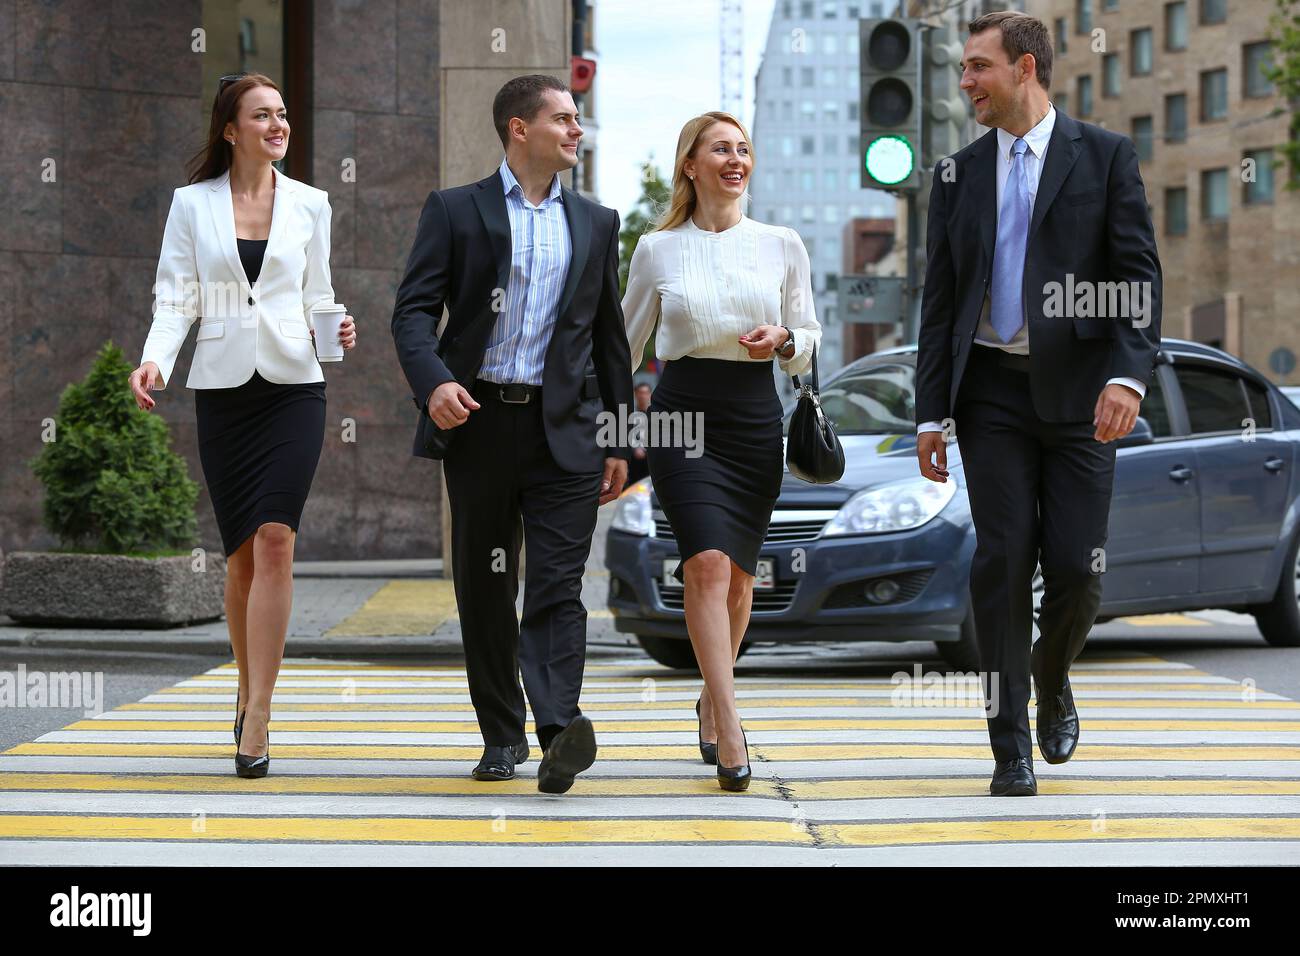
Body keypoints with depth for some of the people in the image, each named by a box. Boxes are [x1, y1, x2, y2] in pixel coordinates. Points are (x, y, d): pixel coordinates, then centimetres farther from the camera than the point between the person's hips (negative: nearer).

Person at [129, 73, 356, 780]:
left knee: (274, 541, -14)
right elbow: (175, 298, 2)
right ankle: (249, 686, 26)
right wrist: (155, 359, -15)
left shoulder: (309, 205, 9)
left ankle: (256, 718, -15)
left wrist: (335, 328, -6)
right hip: (223, 387, 0)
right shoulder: (192, 204, 6)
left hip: (293, 384, 0)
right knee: (241, 550, 4)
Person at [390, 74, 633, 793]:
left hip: (564, 429, 1)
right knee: (485, 590, 6)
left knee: (557, 586, -12)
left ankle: (560, 731, -26)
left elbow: (609, 336, 17)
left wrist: (618, 442, 14)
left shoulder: (595, 224, 15)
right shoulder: (455, 211, 6)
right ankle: (502, 736, 17)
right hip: (479, 420, -1)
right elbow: (414, 309, -2)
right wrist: (433, 381, -21)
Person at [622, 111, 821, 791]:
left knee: (738, 573, 8)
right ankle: (728, 733, -22)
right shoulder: (657, 250, 4)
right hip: (683, 413, -2)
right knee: (708, 562, -18)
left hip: (755, 416, 2)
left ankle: (712, 700, 33)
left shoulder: (782, 246, 7)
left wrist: (783, 341, -11)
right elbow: (626, 342, 15)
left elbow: (808, 339, 11)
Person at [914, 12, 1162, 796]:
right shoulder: (959, 175, 11)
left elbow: (1140, 275, -4)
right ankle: (1012, 747, 1)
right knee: (1003, 564, -4)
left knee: (1077, 569, -2)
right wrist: (932, 412, 6)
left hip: (1079, 393, -2)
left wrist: (1129, 376, -19)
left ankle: (1054, 685, 29)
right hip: (993, 393, 2)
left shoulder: (1107, 157, 2)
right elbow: (940, 301, 11)